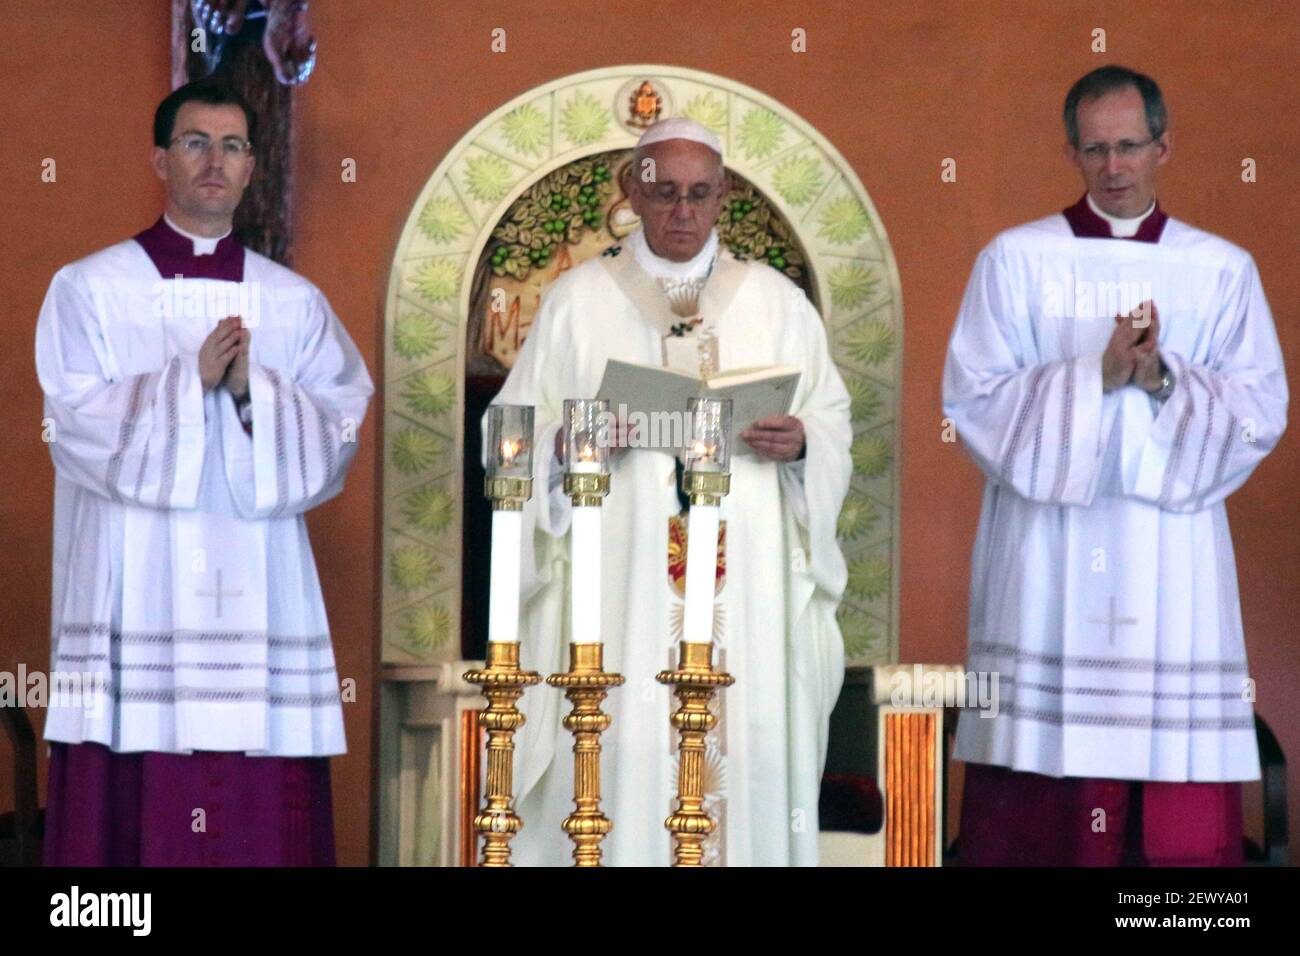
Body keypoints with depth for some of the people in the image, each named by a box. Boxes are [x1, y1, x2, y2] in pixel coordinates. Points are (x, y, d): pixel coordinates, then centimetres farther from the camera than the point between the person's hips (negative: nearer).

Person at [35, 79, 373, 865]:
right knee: (132, 811, -6)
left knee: (264, 817, -2)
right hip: (133, 592, -2)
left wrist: (252, 389, -13)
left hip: (260, 595, 2)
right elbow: (78, 425, -5)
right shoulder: (90, 290, 5)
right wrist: (190, 379, -15)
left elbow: (339, 431, 3)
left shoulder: (297, 304, 12)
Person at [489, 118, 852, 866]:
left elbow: (835, 423, 11)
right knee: (616, 768, -7)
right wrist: (565, 442, -15)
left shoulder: (777, 303, 12)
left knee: (747, 760, -3)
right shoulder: (577, 300, 8)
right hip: (617, 596, -1)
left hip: (747, 600, 1)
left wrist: (800, 443, -11)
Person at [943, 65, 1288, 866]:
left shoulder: (1223, 269, 8)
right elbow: (971, 397, -3)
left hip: (1173, 554, 1)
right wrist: (1097, 375, -15)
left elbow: (1262, 411, 2)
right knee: (1040, 801, -4)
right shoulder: (1016, 259, 4)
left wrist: (1164, 380, -15)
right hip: (1047, 546, -1)